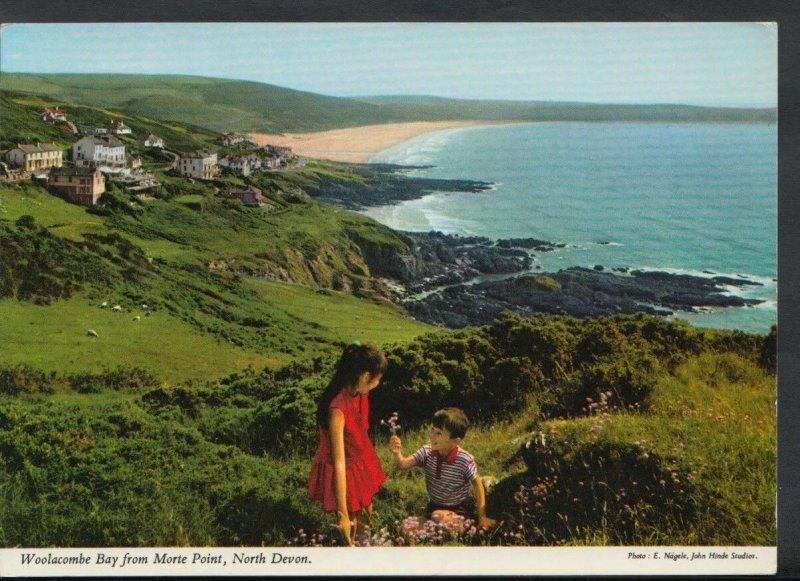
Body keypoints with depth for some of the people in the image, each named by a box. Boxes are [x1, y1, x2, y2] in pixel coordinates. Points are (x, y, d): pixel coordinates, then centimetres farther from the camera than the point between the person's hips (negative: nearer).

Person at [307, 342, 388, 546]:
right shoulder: (338, 408, -37)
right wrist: (343, 514, -34)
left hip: (361, 461, 8)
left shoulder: (359, 393, -13)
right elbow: (339, 462, -36)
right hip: (344, 471, -8)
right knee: (350, 528, 10)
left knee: (365, 518, 26)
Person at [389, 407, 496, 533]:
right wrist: (397, 454, -40)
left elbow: (477, 485, -11)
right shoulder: (427, 452, -10)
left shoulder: (465, 460, -23)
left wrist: (482, 517, -6)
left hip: (458, 509, -4)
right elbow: (403, 464, -16)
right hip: (433, 507, 4)